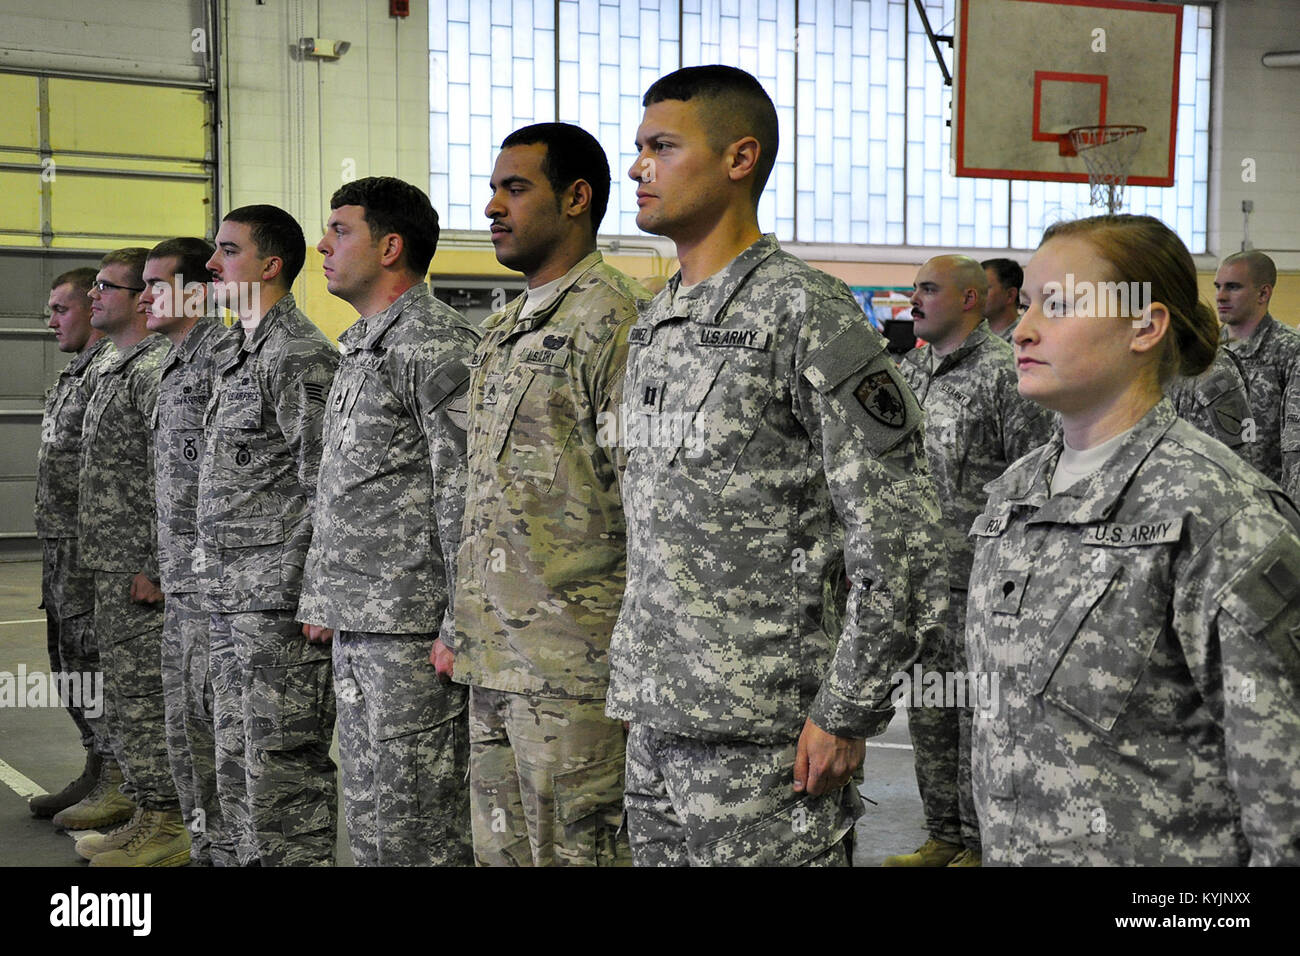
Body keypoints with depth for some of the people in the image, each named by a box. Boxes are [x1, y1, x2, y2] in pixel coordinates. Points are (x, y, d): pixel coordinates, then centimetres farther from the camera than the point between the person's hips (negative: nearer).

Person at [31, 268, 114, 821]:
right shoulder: (75, 372, 19)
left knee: (96, 657, -5)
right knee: (71, 661, 14)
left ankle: (120, 786, 2)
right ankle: (98, 771, 24)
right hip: (61, 544, 10)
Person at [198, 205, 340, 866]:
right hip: (229, 599, 10)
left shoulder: (299, 355, -12)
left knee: (282, 764, -5)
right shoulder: (233, 353, 18)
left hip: (279, 598, -10)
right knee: (236, 763, 15)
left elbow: (322, 485, -17)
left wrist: (299, 590, -19)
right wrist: (218, 581, 19)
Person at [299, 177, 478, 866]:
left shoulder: (437, 346, -13)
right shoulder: (360, 349, 18)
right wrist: (320, 600, 21)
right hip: (355, 628, 10)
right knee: (368, 814, 15)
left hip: (412, 628, -10)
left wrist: (460, 628, -20)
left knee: (417, 831, -4)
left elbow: (467, 496, -18)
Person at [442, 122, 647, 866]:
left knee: (578, 848, -2)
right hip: (494, 661, 9)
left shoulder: (614, 321, -11)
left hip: (575, 665, -9)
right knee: (501, 849, 14)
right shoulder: (503, 333, 18)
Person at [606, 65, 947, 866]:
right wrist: (633, 684, 18)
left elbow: (900, 536, -16)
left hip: (763, 738, -8)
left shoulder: (809, 314, -12)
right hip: (657, 726, 8)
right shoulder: (656, 324, 14)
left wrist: (847, 713, -15)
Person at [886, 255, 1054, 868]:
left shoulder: (1005, 373, -9)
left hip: (979, 580, -7)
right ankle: (943, 836, 24)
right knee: (927, 709, 13)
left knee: (978, 710, 0)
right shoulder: (908, 370, 14)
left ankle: (983, 844, 11)